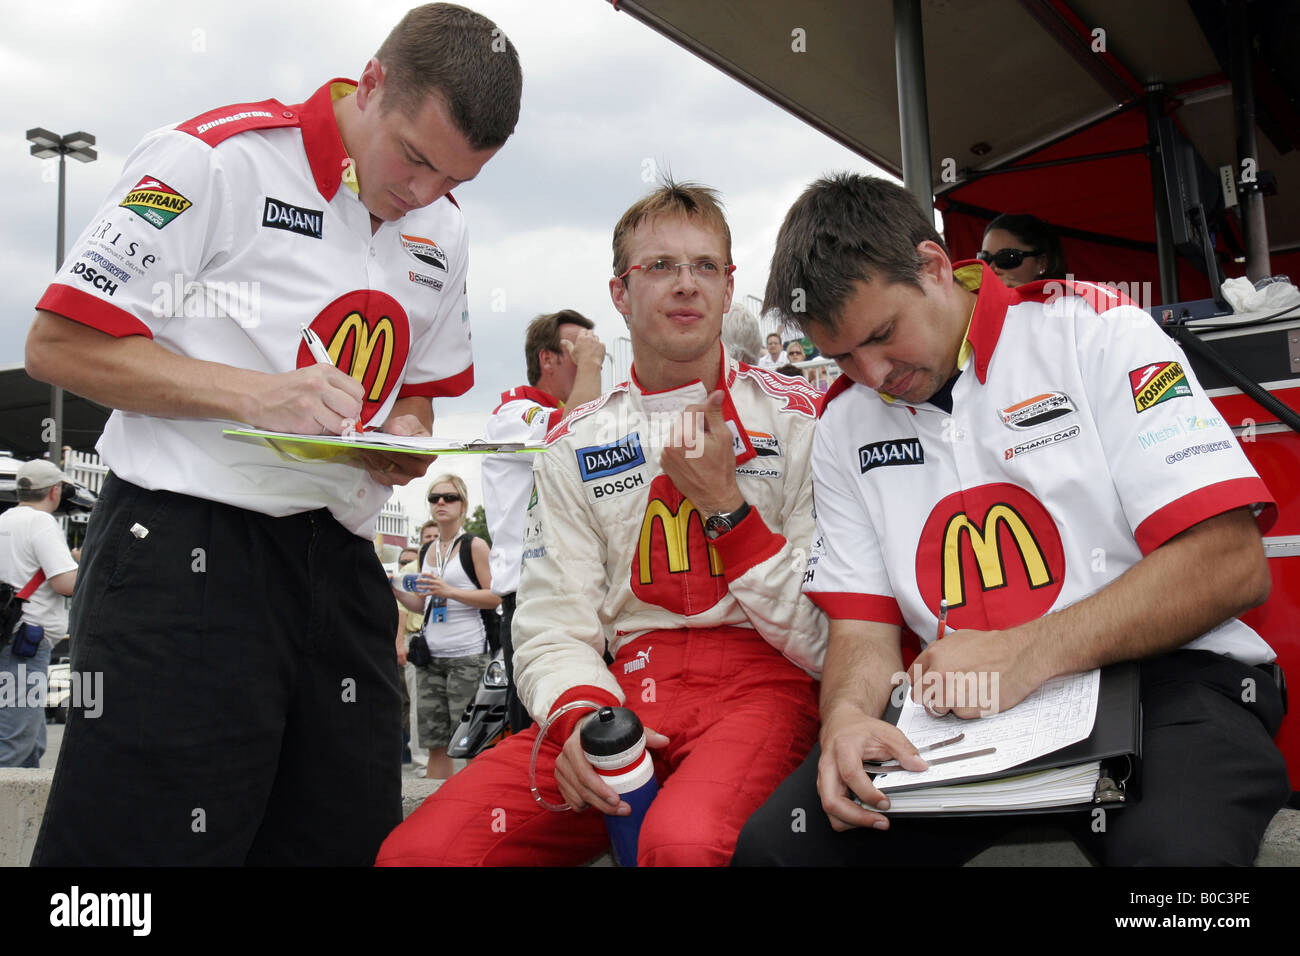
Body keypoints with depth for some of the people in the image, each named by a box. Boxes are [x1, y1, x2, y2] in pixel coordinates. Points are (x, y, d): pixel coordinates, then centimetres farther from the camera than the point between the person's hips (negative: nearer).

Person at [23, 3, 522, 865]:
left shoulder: (443, 230, 13)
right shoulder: (219, 157, -6)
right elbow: (60, 345, -7)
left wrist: (407, 437, -1)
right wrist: (253, 394, -18)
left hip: (340, 561, 6)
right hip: (185, 550, -6)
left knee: (353, 838, 10)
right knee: (149, 839, -3)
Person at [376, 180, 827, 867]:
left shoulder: (797, 417, 6)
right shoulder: (574, 446, 14)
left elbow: (825, 638, 0)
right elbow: (553, 630, 7)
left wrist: (723, 503, -8)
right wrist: (580, 715, -15)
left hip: (761, 685, -2)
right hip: (625, 690, 3)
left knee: (682, 840, -37)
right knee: (419, 847, -18)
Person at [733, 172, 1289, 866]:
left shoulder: (1093, 332, -3)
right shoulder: (844, 424, 10)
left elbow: (1231, 563, -11)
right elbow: (864, 630, 8)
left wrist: (1028, 652, -20)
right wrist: (848, 713, -17)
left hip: (1160, 679, -4)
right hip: (964, 710, 4)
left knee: (1176, 848, -36)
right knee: (773, 844, -15)